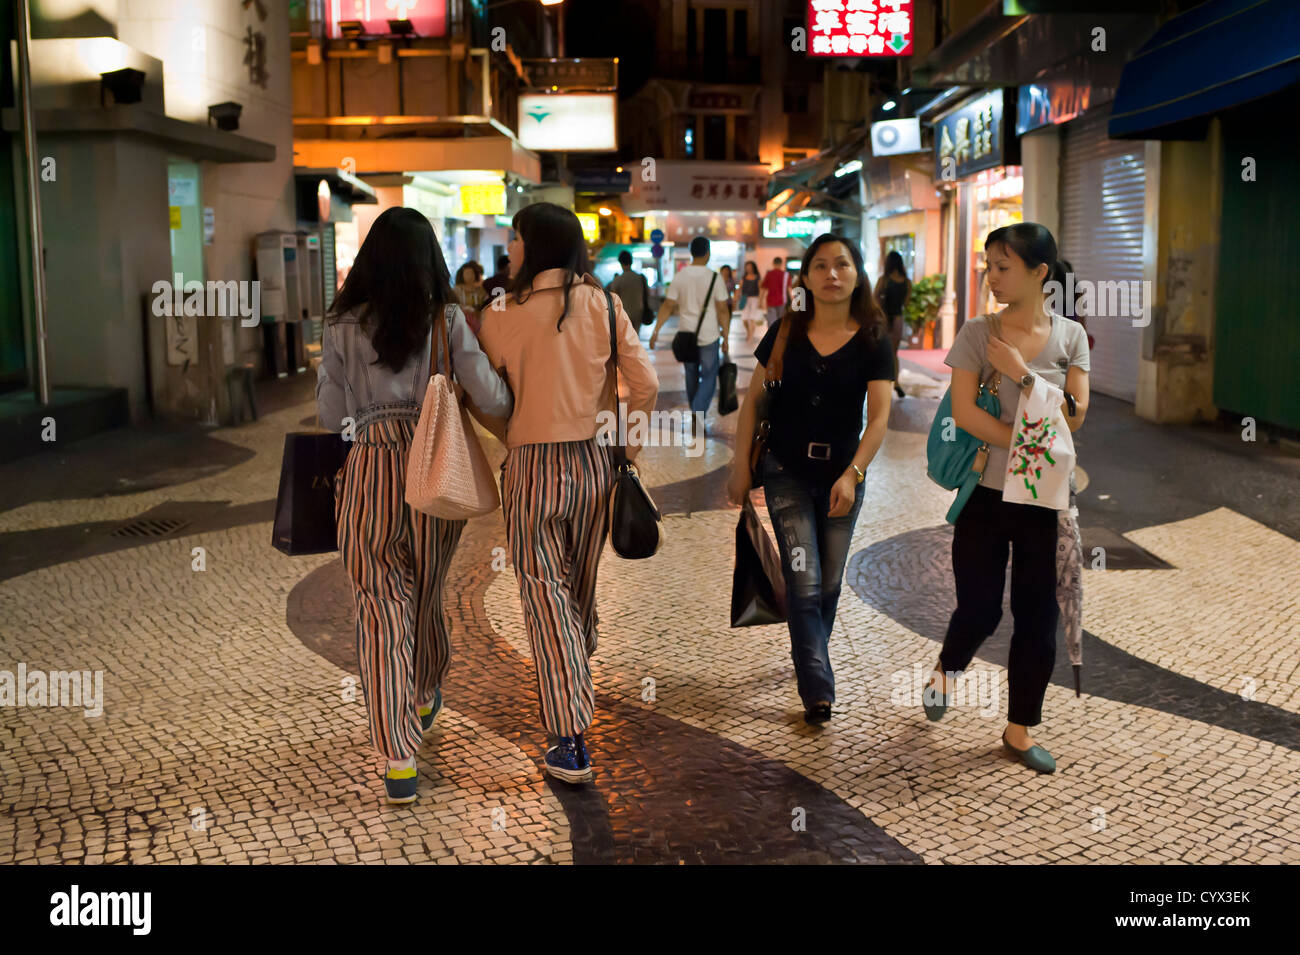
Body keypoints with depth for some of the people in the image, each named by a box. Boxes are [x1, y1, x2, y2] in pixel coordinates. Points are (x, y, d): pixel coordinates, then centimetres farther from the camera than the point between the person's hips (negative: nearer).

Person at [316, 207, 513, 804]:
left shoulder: (343, 327, -2)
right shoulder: (448, 321, -4)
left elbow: (332, 415, 4)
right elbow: (491, 401, -8)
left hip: (372, 469, -1)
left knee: (383, 607, 1)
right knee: (426, 595, 22)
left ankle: (398, 759, -5)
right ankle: (425, 698, 47)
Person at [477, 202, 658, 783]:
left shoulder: (501, 319, -10)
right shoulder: (603, 306, -2)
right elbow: (645, 384, -4)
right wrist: (628, 445, 9)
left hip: (533, 468, -4)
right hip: (593, 462, 4)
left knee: (546, 598, 2)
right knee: (580, 586, 22)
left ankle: (571, 743, -2)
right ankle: (576, 683, 44)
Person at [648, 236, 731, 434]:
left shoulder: (680, 276, -2)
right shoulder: (714, 278, -9)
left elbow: (668, 306, -4)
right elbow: (722, 310, -8)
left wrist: (656, 331, 0)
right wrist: (726, 338, -1)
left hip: (686, 335, 3)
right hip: (709, 336, -3)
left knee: (691, 375, 16)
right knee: (708, 376, 4)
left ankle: (696, 417, 27)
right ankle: (698, 411, -18)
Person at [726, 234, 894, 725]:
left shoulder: (872, 341, -5)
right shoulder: (786, 332, -2)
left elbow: (879, 415, -12)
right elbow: (753, 399, 2)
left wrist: (853, 474, -24)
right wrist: (741, 466, -2)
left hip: (842, 473, 1)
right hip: (788, 469, -1)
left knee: (829, 583, 12)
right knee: (804, 582, -8)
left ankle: (808, 660, 36)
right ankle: (818, 689, -6)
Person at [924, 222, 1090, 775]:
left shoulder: (1069, 336, 1)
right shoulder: (977, 333, -4)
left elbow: (1074, 416, -7)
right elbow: (963, 412, -14)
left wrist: (1021, 373, -16)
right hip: (987, 495, -2)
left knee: (1038, 616, 6)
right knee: (980, 609, 5)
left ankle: (1020, 730, 21)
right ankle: (947, 670, 39)